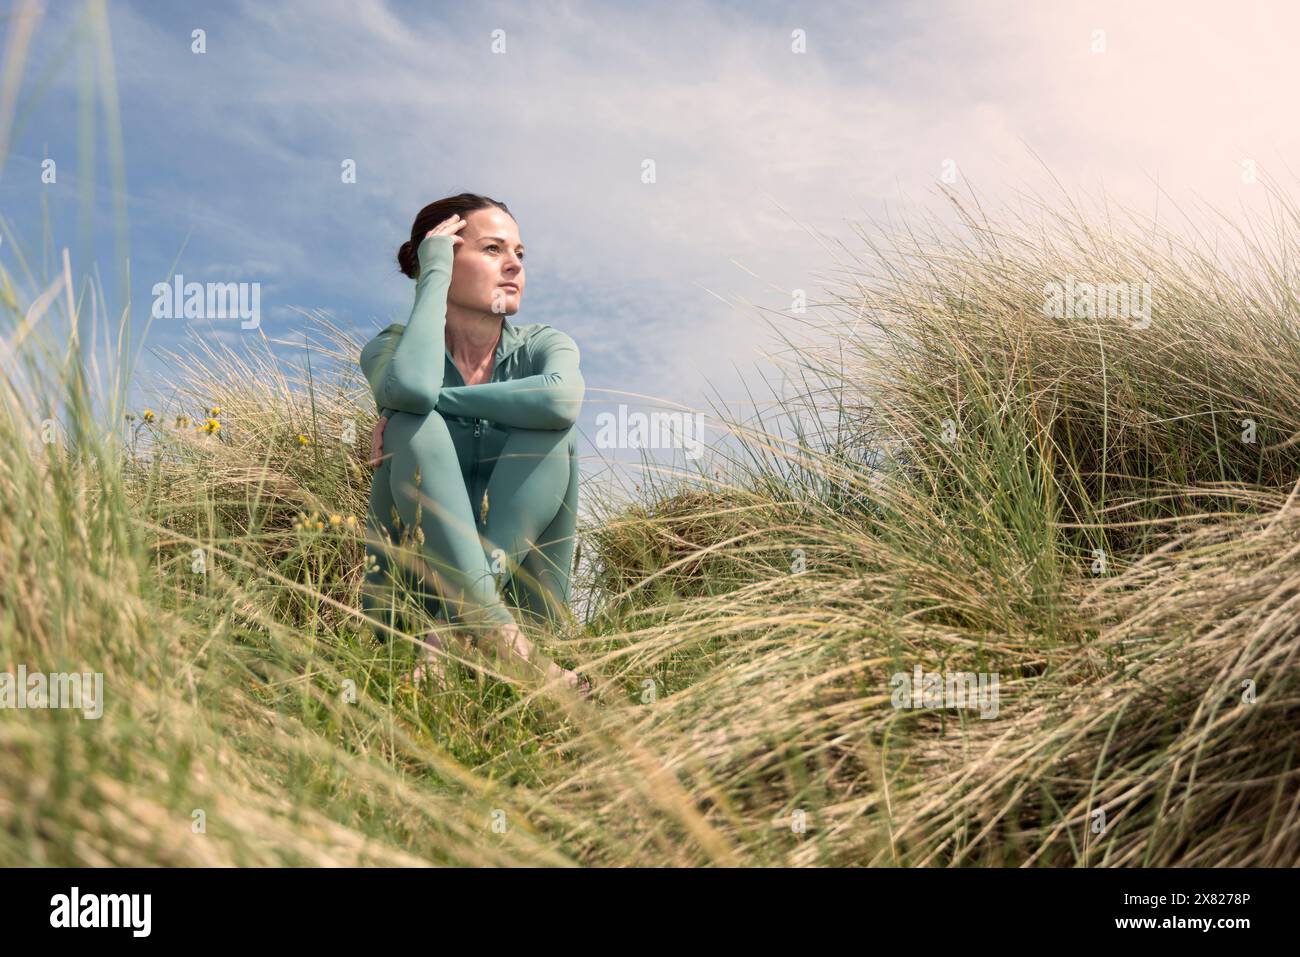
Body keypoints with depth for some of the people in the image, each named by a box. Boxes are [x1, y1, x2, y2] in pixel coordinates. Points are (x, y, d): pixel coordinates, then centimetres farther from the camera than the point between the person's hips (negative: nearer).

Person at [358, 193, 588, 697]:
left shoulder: (543, 346, 0)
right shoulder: (390, 348, -3)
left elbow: (562, 398, -27)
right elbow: (411, 387, -31)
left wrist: (441, 396, -23)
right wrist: (434, 275, -19)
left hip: (516, 566, 1)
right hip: (410, 575, -1)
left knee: (554, 432, -21)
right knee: (415, 421, -24)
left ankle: (453, 631, -30)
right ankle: (493, 632, -39)